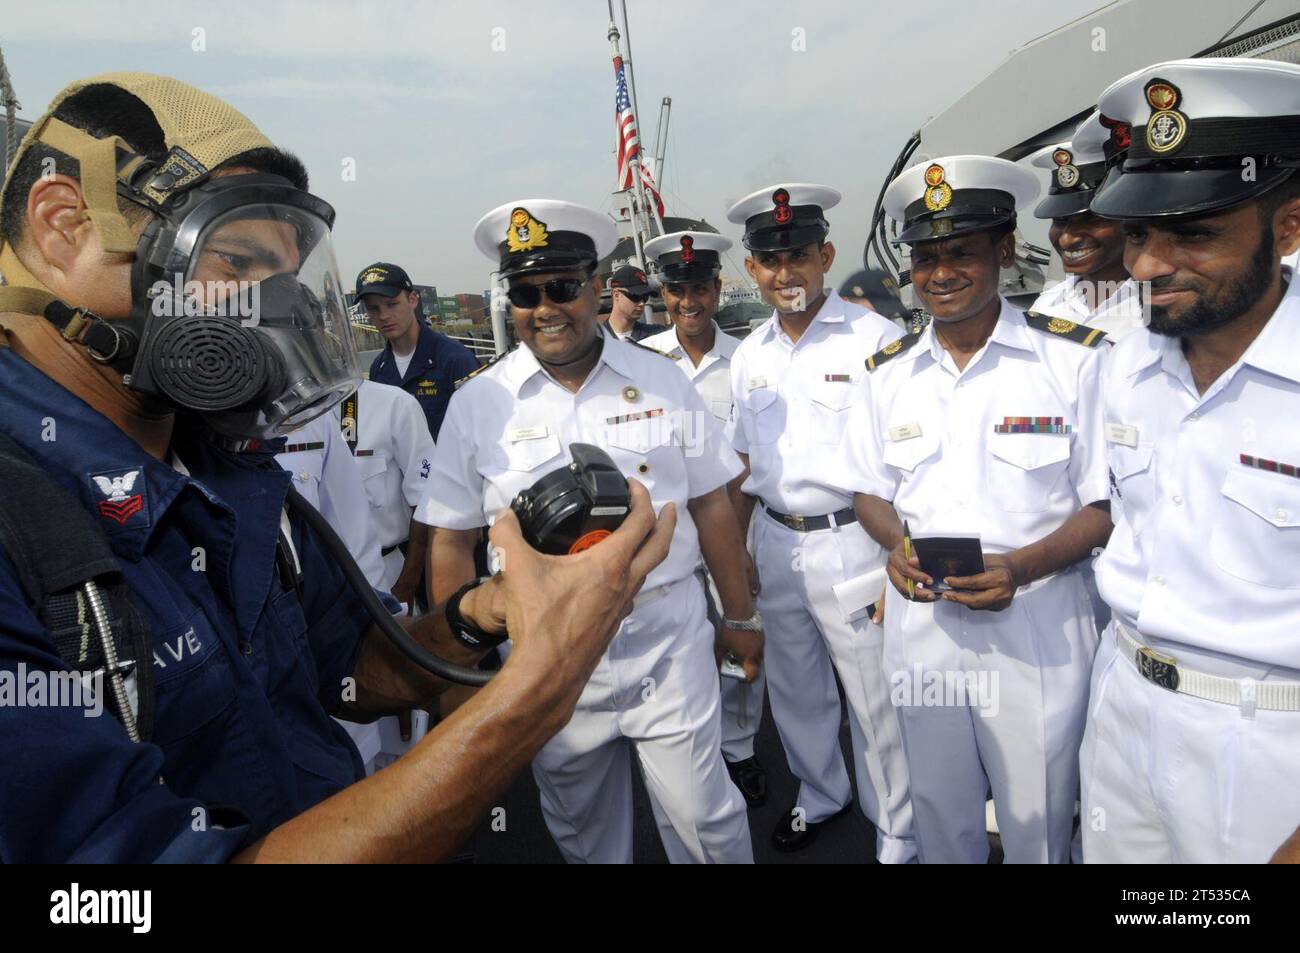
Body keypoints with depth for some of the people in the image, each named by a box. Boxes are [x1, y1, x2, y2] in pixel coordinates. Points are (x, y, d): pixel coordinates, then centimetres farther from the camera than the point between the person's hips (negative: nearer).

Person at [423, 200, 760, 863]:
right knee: (580, 827, 19)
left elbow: (710, 506, 4)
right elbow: (452, 542, 1)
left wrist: (741, 616, 8)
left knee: (701, 818, 6)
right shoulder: (476, 404, -3)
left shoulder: (662, 381, 0)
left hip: (669, 641, 0)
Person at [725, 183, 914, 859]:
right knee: (795, 691, 20)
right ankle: (820, 796, 44)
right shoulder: (748, 357, 8)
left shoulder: (872, 337, -9)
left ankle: (898, 839, 28)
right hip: (776, 544, 6)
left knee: (877, 700, 6)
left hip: (850, 542, -5)